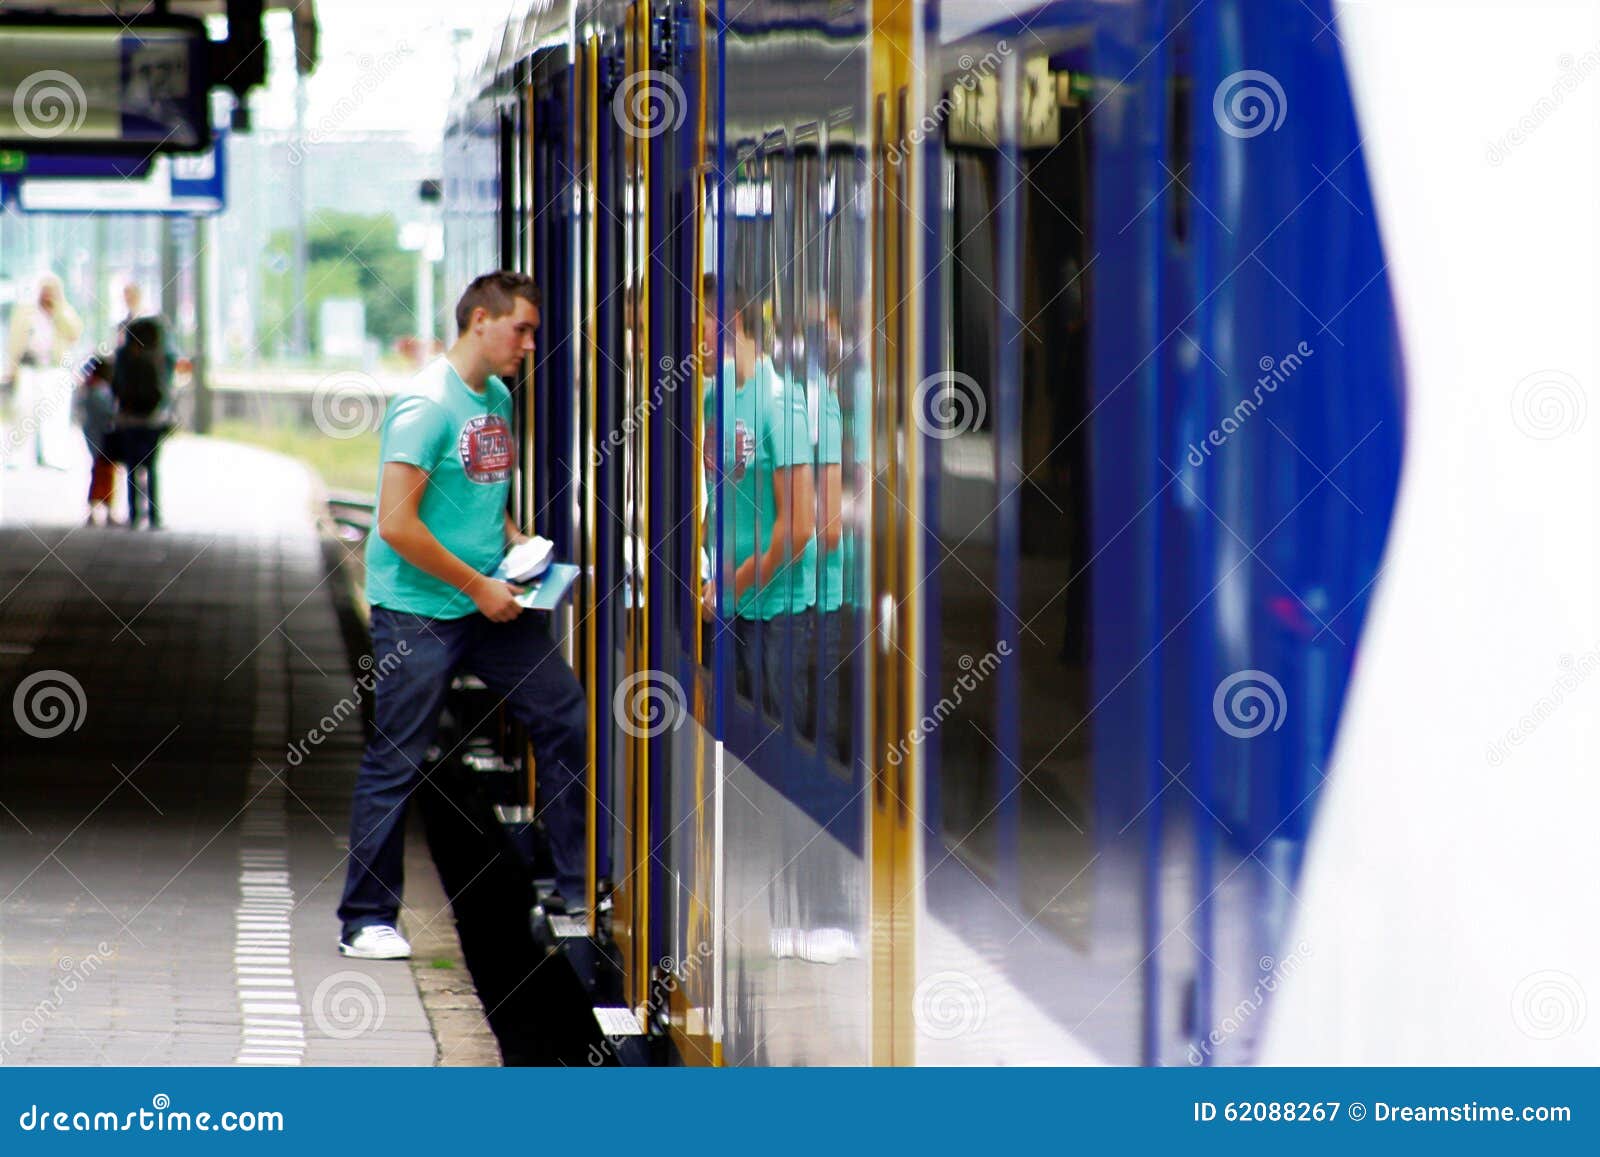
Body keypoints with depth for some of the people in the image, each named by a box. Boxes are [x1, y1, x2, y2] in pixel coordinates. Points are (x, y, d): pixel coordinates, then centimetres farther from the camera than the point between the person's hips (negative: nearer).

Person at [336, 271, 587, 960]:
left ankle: (577, 885, 17)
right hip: (419, 611, -8)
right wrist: (479, 587, -16)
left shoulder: (498, 399, 10)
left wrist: (518, 545, 6)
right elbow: (398, 525, -22)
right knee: (395, 765, -2)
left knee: (567, 722, 6)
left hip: (492, 604, 8)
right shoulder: (427, 404, -17)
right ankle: (365, 921, 7)